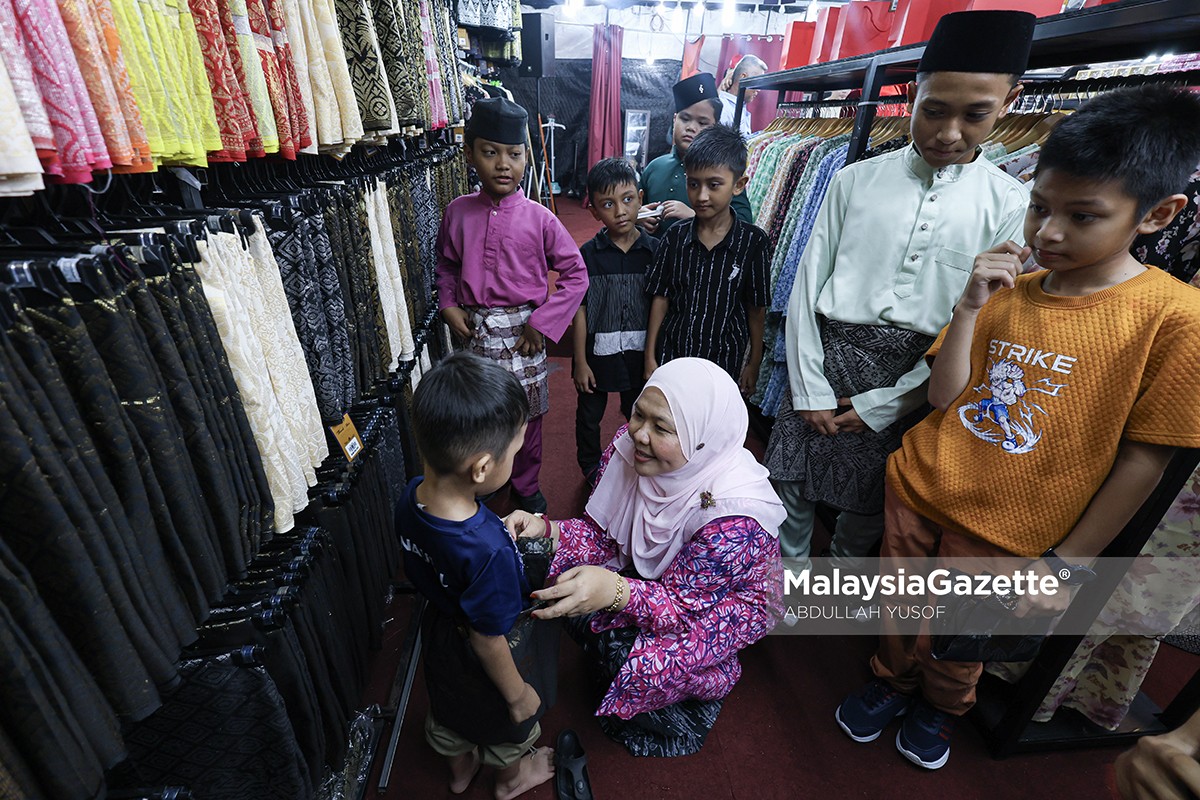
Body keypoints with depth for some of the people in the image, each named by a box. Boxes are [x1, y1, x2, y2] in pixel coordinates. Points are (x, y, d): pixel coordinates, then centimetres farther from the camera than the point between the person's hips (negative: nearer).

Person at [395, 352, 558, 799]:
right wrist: (519, 694, -11)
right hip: (479, 661, -5)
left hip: (439, 629, 6)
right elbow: (489, 642, -29)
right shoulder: (489, 551, -45)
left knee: (449, 704, 34)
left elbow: (417, 572, -4)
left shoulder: (411, 498, -23)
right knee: (509, 721, 28)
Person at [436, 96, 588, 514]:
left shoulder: (539, 218, -7)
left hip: (522, 332, -1)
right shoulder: (457, 212, 0)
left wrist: (542, 323, -10)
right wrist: (448, 305, -1)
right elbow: (446, 264, 15)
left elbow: (575, 274, -5)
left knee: (526, 415, 12)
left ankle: (526, 483, 37)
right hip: (473, 330, 2)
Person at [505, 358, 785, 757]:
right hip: (652, 570, 5)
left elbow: (684, 605, -30)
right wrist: (545, 530, -32)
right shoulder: (630, 446, -22)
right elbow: (602, 533, -12)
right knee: (576, 600, -11)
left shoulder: (733, 514, -37)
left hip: (728, 600, -5)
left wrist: (614, 591, -50)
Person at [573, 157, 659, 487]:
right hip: (598, 352, -1)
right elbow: (580, 310, -8)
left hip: (639, 352, 1)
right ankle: (590, 467, 41)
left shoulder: (654, 250, -7)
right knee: (589, 416, 16)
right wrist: (580, 362, -8)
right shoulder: (588, 253, -10)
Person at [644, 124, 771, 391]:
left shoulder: (754, 242, -8)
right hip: (671, 355, 1)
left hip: (724, 359, -1)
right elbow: (660, 299, 0)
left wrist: (754, 364, 3)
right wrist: (650, 358, 0)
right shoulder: (675, 237, -4)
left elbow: (756, 309, -2)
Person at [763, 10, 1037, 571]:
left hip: (913, 382, 0)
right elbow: (807, 286, -3)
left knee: (870, 505, 17)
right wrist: (810, 388, -6)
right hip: (827, 359, 0)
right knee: (794, 485, 11)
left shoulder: (1010, 205, -2)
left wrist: (886, 405, -8)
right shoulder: (856, 180, -1)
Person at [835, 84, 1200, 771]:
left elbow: (1143, 457, -10)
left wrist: (1067, 564, -8)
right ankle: (894, 682, 53)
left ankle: (943, 707, 52)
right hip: (917, 489, 3)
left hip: (1001, 533, -3)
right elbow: (943, 397, -7)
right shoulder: (1008, 288, -2)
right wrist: (970, 309, -19)